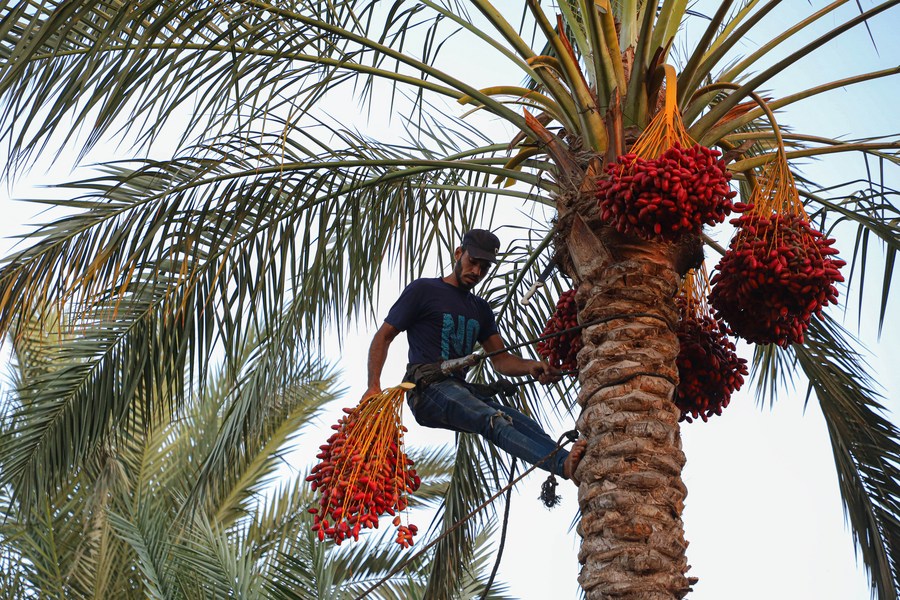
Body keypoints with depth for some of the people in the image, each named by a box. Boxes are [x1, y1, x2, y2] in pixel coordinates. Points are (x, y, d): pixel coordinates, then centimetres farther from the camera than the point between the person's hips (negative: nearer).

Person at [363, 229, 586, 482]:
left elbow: (500, 359, 16)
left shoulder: (481, 309, 26)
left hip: (461, 389, 6)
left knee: (527, 425, -23)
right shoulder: (424, 290, 10)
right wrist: (374, 387, -9)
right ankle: (564, 463, -57)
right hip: (429, 387, -6)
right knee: (494, 421, -34)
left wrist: (531, 367, -7)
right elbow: (383, 337, 7)